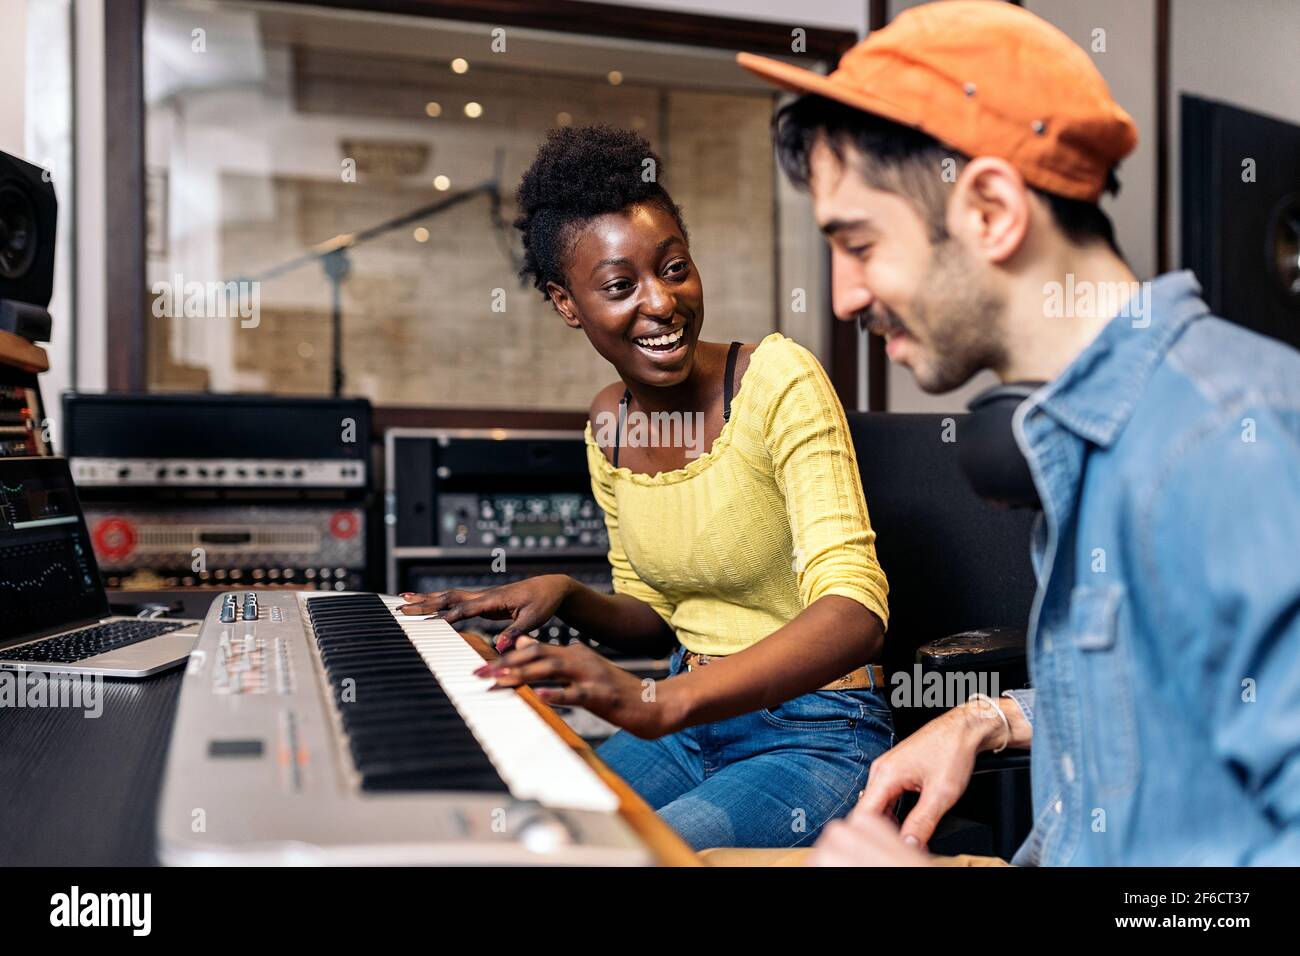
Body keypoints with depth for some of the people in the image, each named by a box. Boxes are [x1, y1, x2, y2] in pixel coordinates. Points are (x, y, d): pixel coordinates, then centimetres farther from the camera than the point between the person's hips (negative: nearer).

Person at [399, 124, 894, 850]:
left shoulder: (779, 381, -16)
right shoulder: (609, 425, 4)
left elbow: (856, 611, -28)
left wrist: (663, 702, -40)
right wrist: (564, 596, -7)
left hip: (816, 735, -5)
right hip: (692, 729, 6)